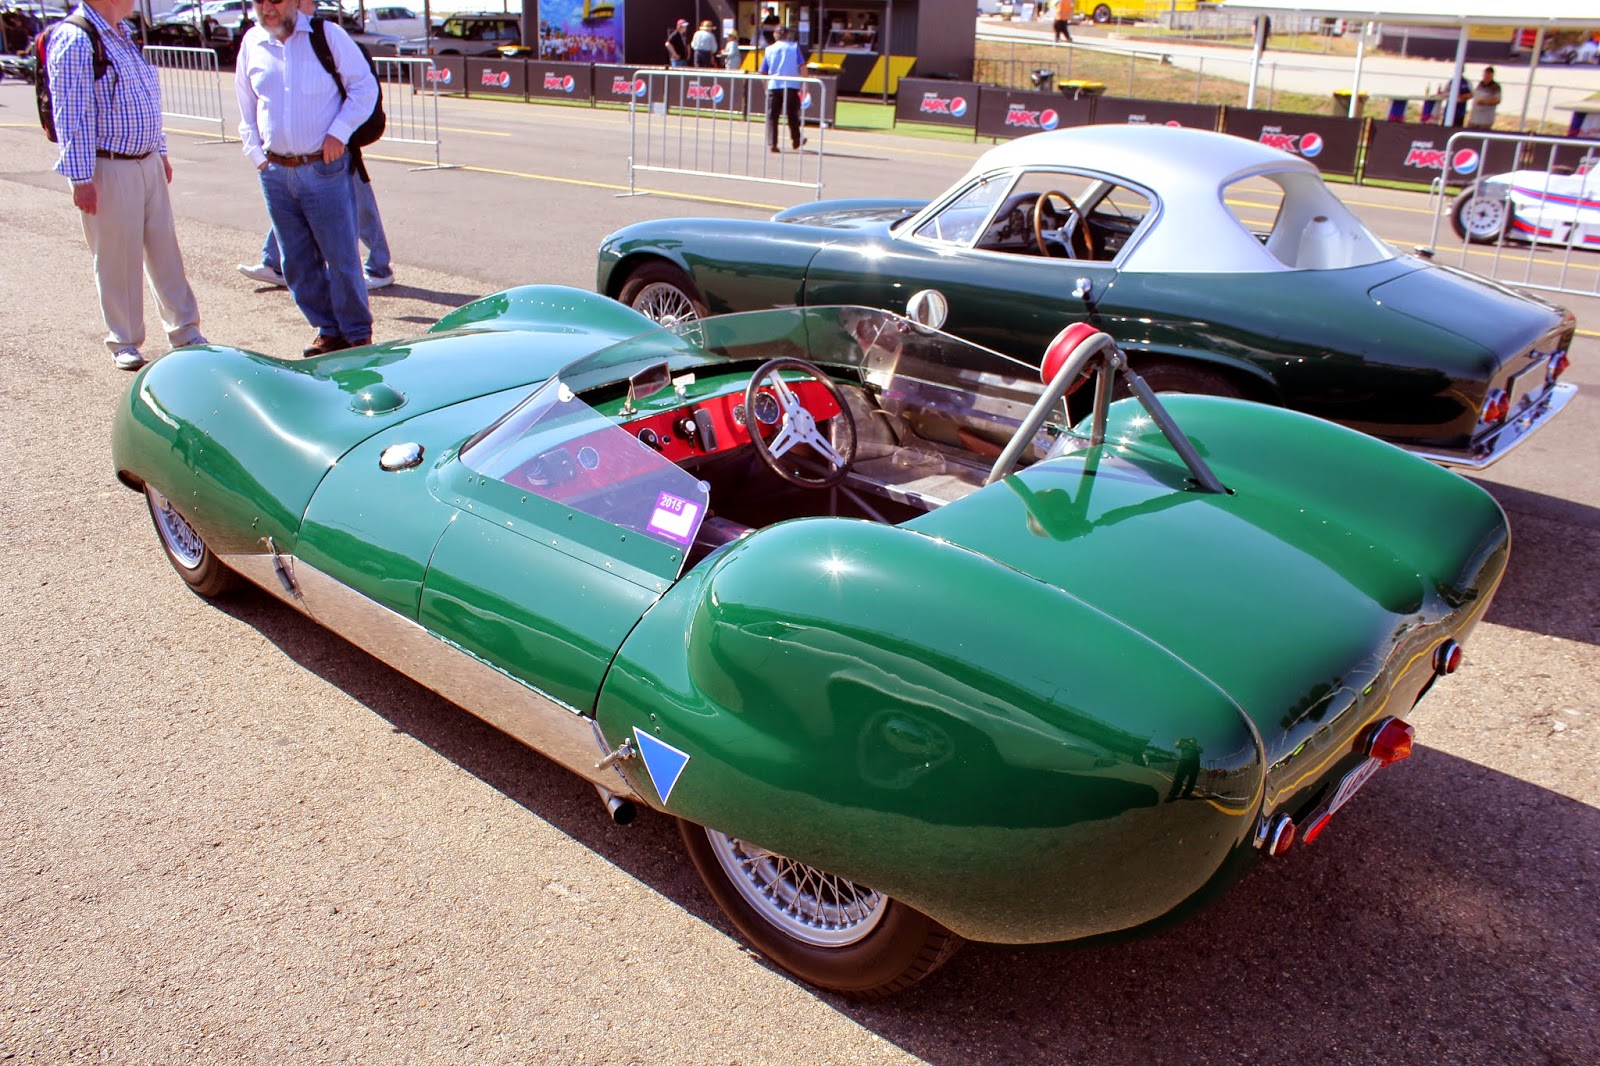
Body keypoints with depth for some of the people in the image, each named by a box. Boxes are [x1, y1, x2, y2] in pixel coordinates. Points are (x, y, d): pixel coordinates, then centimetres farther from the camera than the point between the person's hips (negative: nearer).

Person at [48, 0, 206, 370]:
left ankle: (185, 330, 21)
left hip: (148, 163, 8)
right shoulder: (75, 40, -15)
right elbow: (72, 117, -17)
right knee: (118, 258, 2)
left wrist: (160, 151, 21)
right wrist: (81, 179, -19)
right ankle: (124, 342, 14)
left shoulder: (123, 33, 12)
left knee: (165, 249, 11)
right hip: (108, 170, -8)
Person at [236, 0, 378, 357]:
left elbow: (365, 85, -1)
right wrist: (256, 154, 10)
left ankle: (358, 334, 11)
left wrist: (339, 132, -10)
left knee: (341, 257, -1)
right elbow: (246, 107, 18)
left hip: (324, 169, -4)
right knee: (297, 264, 8)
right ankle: (329, 330, 20)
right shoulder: (251, 44, 9)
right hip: (275, 173, 5)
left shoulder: (327, 35, -3)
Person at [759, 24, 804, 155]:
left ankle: (772, 143, -3)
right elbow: (802, 66, -4)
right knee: (793, 115, 13)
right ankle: (796, 142, 22)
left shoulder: (769, 49, 7)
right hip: (791, 85, 0)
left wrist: (766, 87, 16)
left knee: (772, 116, 5)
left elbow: (763, 72, 6)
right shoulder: (794, 47, 4)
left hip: (774, 85, 0)